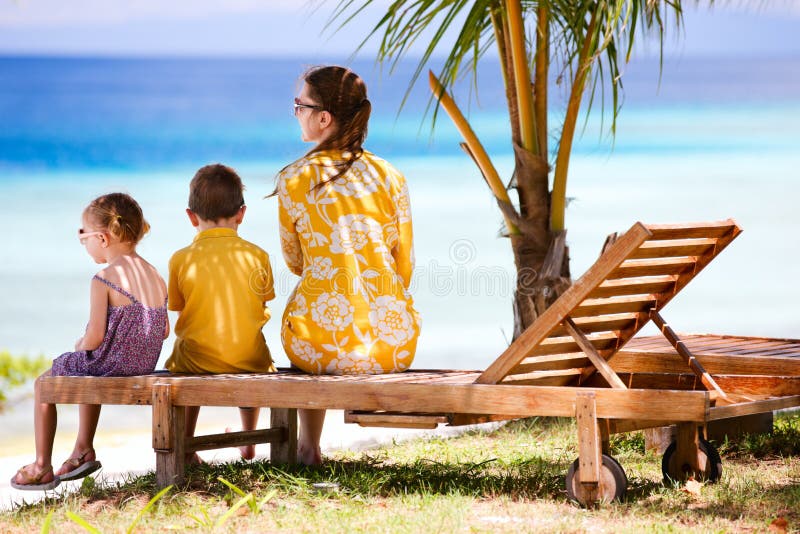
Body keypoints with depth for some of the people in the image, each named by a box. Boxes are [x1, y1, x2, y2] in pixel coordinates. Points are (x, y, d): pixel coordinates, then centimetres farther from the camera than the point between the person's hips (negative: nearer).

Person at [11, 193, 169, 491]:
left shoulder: (103, 281, -19)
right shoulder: (156, 277, 3)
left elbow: (94, 338, -22)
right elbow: (163, 332, 8)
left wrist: (81, 346, 0)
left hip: (109, 361, -8)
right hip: (145, 364, 8)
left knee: (44, 384, 18)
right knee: (89, 376, 40)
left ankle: (41, 468, 21)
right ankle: (83, 450, 41)